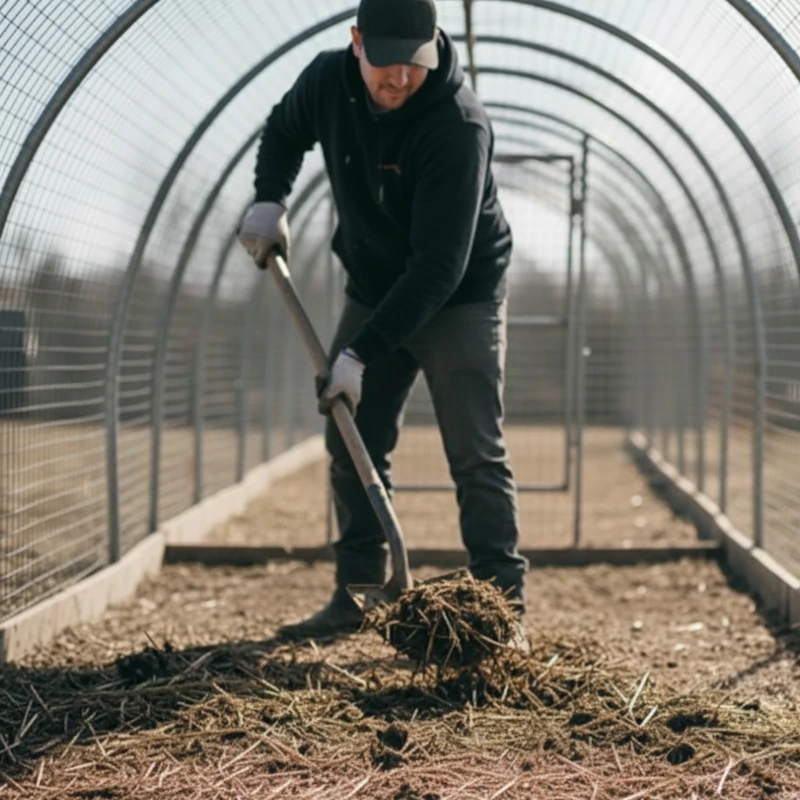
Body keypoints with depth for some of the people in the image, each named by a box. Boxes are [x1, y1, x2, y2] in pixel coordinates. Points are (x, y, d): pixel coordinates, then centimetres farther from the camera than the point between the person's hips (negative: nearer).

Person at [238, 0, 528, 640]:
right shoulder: (327, 80, -12)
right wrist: (269, 200, -4)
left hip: (459, 299, -6)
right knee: (353, 446, 7)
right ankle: (357, 596, 17)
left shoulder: (458, 125, -31)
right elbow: (285, 130, 15)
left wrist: (363, 352, -34)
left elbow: (440, 265, -33)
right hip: (373, 292, 6)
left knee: (476, 455, -9)